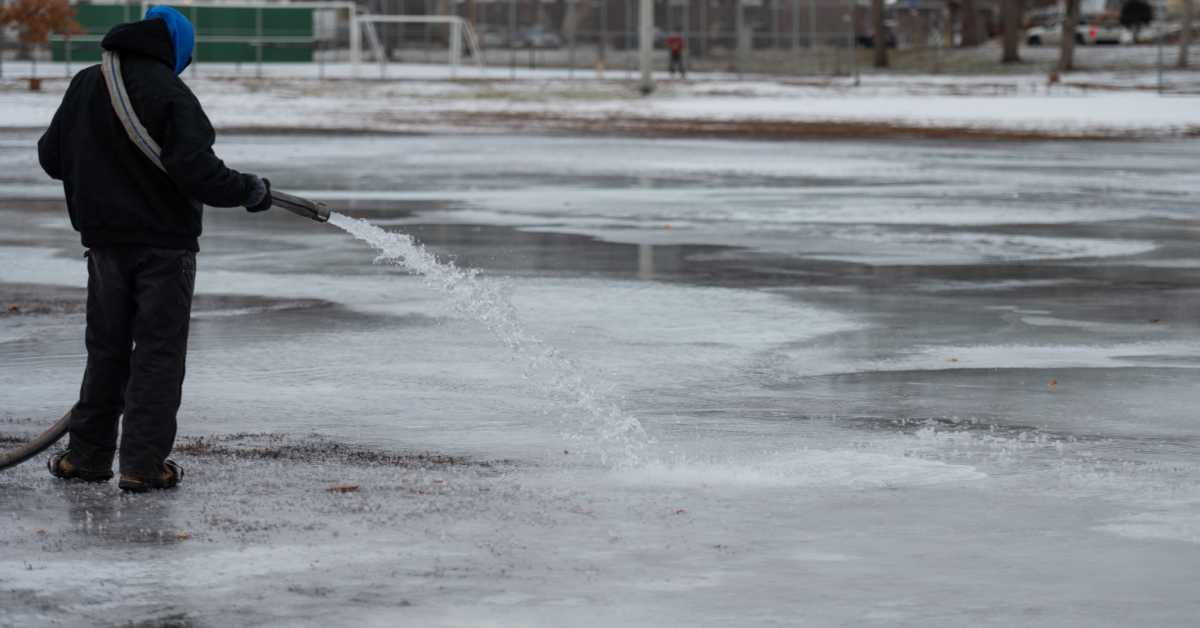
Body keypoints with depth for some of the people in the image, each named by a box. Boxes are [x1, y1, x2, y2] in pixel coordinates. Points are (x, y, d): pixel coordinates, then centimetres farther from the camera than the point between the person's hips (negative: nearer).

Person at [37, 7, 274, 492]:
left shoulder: (84, 85, 4)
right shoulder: (170, 94, -15)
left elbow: (51, 157, 12)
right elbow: (197, 173, -22)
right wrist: (249, 190, -6)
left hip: (104, 240, 6)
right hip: (164, 243, -6)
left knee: (106, 348, 16)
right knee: (158, 353, 1)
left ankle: (87, 456, 19)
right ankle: (143, 466, -2)